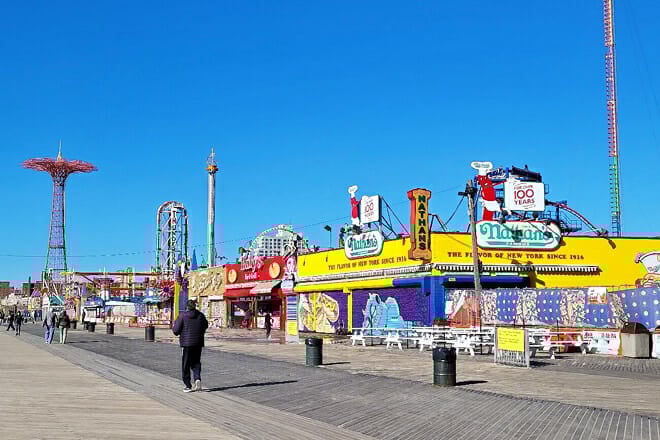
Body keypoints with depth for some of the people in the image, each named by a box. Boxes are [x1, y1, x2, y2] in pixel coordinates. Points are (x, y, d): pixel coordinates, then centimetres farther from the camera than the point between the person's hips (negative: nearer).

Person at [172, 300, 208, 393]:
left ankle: (188, 386, 7)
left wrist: (175, 323, 12)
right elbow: (205, 326, 15)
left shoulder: (182, 316, -9)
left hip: (186, 344, -3)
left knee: (186, 365, 6)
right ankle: (197, 378, -11)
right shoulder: (200, 315, 0)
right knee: (196, 363, 14)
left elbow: (176, 331, -7)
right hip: (198, 343, 3)